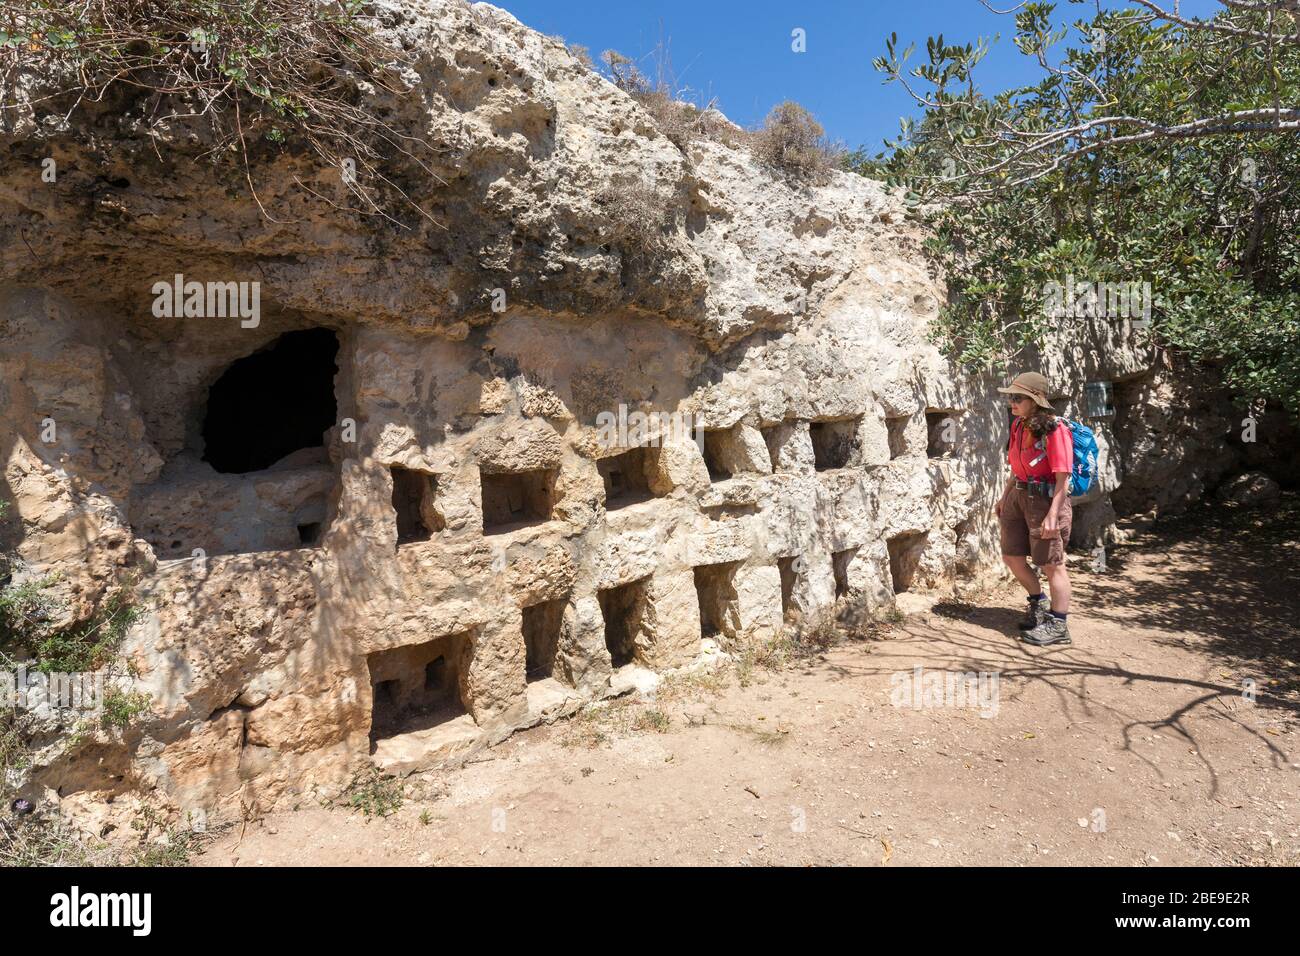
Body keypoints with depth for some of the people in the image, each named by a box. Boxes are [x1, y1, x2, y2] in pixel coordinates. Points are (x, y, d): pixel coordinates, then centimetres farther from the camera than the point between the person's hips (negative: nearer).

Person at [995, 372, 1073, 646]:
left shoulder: (1055, 429, -17)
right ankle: (1039, 603, 37)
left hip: (1045, 498, -8)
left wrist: (1053, 514, -24)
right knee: (1011, 556, 14)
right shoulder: (1019, 425, 7)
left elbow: (1063, 477, -20)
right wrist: (1004, 499, 18)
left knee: (1052, 564, 1)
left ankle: (1058, 626, 13)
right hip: (1018, 497, 8)